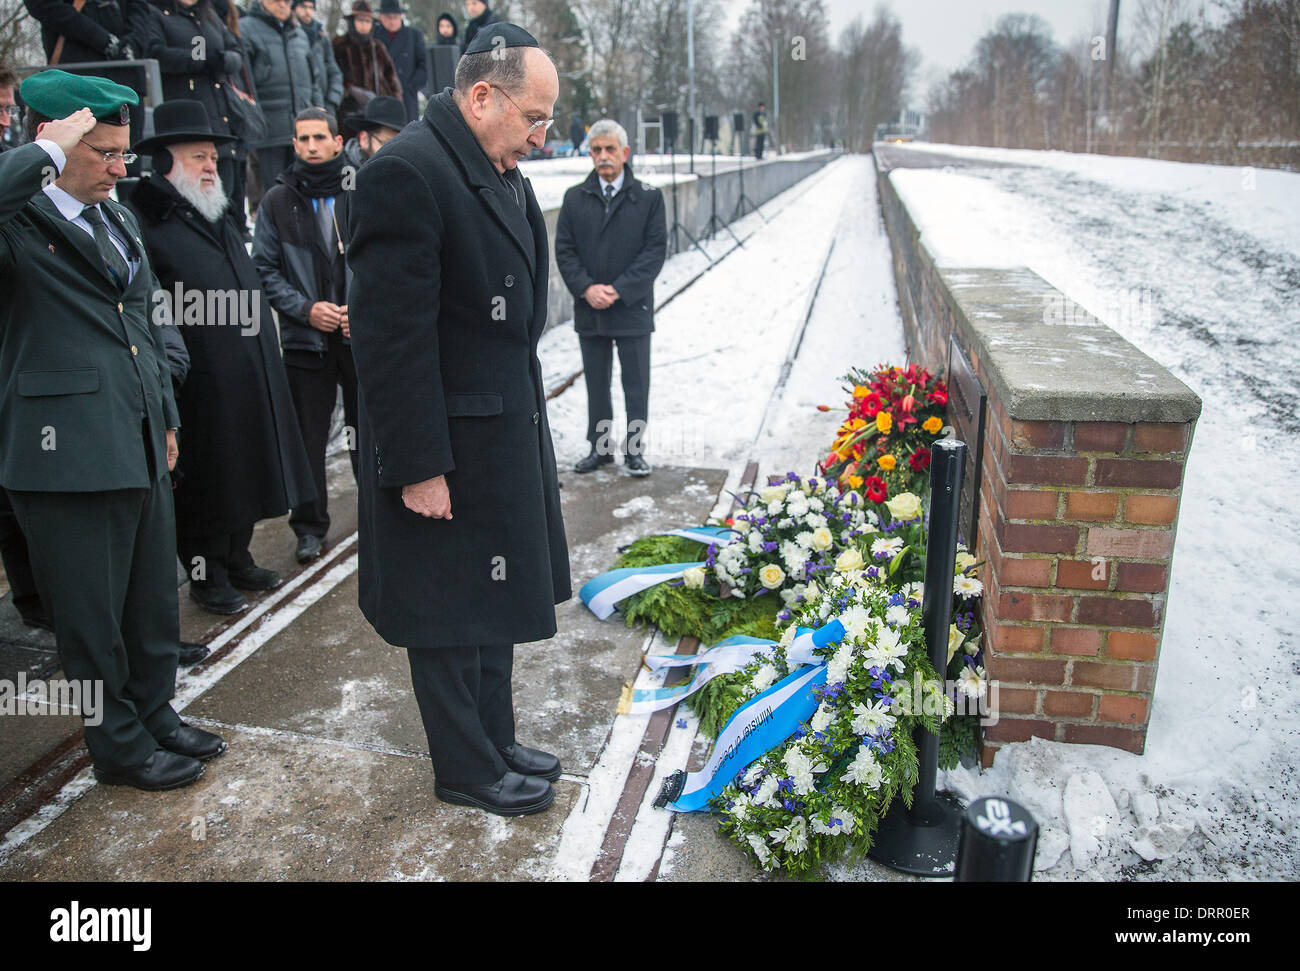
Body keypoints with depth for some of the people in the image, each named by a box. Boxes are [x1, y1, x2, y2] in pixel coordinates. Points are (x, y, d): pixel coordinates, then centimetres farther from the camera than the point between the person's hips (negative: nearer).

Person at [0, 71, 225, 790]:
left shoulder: (117, 219, 17)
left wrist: (166, 418, 22)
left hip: (139, 445, 8)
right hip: (66, 452, -8)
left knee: (153, 602, 17)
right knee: (91, 616, 6)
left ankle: (156, 716, 35)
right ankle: (119, 747, 23)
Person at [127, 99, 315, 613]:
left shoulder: (222, 218, 18)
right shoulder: (149, 223, -11)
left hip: (249, 380, 8)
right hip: (200, 384, -8)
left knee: (245, 471, 16)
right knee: (205, 479, 3)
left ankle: (237, 558, 32)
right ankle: (206, 575, 18)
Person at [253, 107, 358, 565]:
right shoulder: (277, 201, 4)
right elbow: (265, 269, 4)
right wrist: (304, 308, -9)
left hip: (363, 335, 0)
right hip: (305, 339, 0)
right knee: (308, 438, 5)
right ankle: (310, 526, 18)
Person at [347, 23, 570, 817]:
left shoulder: (504, 174, 10)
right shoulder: (407, 171, -19)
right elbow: (391, 335, -22)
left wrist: (530, 417, 15)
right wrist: (419, 467, -21)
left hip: (511, 434, 9)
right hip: (451, 452, -9)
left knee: (495, 604, 20)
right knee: (451, 614, 8)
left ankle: (495, 742, 38)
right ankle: (467, 770, 27)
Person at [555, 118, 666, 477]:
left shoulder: (649, 197, -1)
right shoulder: (575, 198, 5)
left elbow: (656, 249, -7)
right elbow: (564, 249, 3)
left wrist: (619, 290, -15)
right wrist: (587, 288, -12)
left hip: (632, 308, -2)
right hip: (589, 309, 2)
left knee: (636, 385, 5)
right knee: (596, 384, 12)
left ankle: (635, 450, 17)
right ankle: (600, 448, 24)